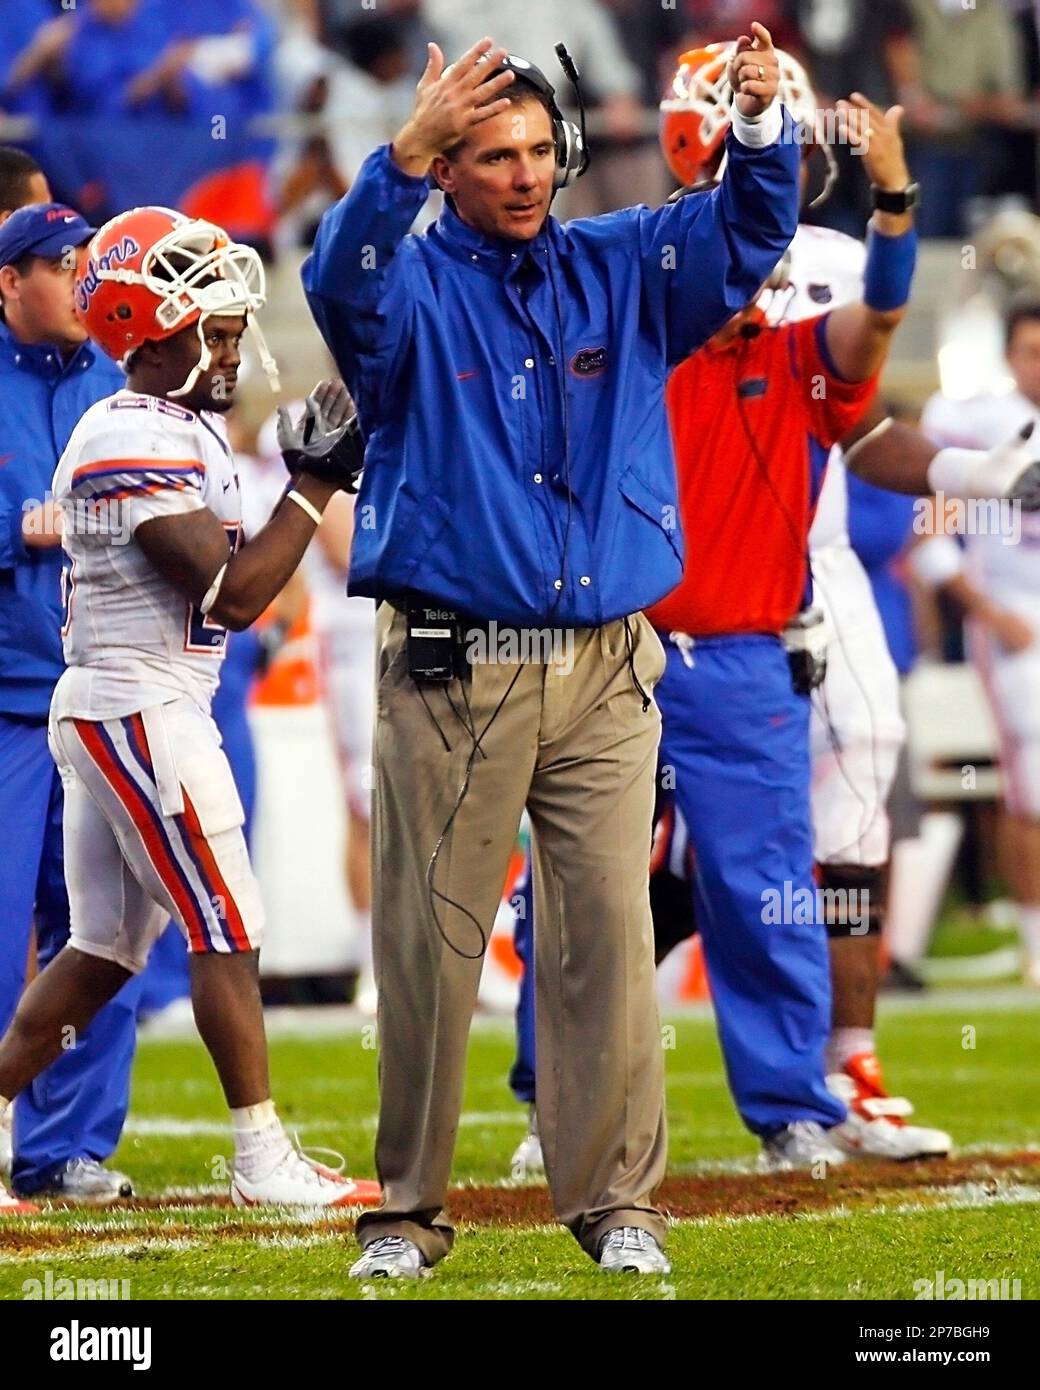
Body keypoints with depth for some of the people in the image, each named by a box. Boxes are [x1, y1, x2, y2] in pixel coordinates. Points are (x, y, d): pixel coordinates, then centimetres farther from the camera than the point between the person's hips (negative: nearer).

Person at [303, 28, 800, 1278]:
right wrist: (408, 152, -38)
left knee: (608, 934, 1)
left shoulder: (618, 273, 12)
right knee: (429, 941, 0)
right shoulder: (412, 286, 1)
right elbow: (344, 277, -21)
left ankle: (614, 1197, 8)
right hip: (451, 671, -3)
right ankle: (405, 1207, 8)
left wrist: (760, 125, -19)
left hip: (604, 670, 3)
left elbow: (745, 235, 2)